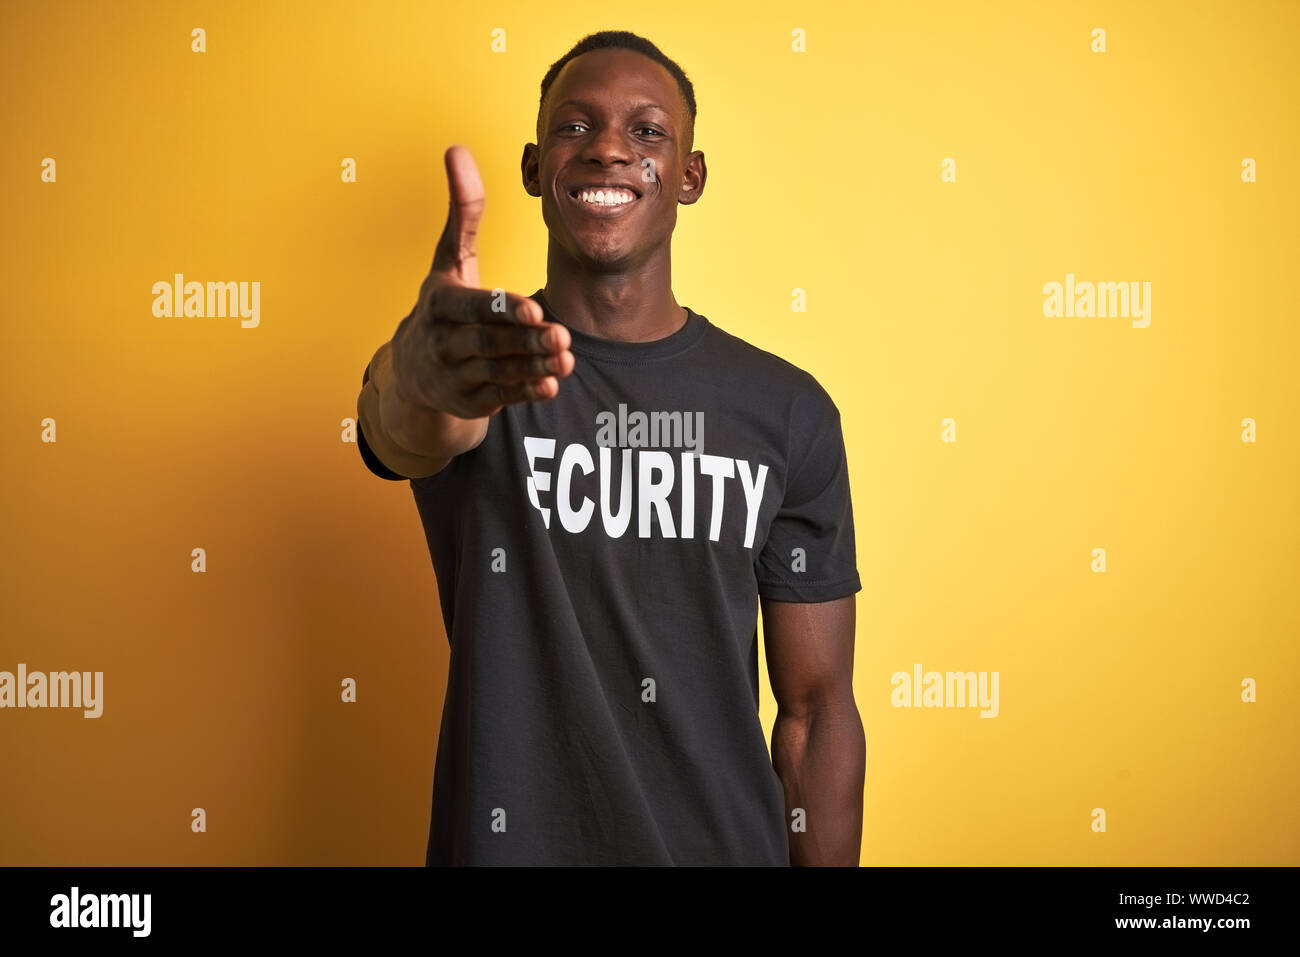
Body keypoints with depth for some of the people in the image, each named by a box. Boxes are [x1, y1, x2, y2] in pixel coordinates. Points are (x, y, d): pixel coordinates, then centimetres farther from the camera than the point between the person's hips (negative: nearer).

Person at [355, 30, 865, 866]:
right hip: (503, 837, -1)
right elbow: (406, 430, -33)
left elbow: (818, 710, -2)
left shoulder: (788, 410, -4)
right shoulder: (477, 364, -8)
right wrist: (425, 374, -54)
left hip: (727, 840, 1)